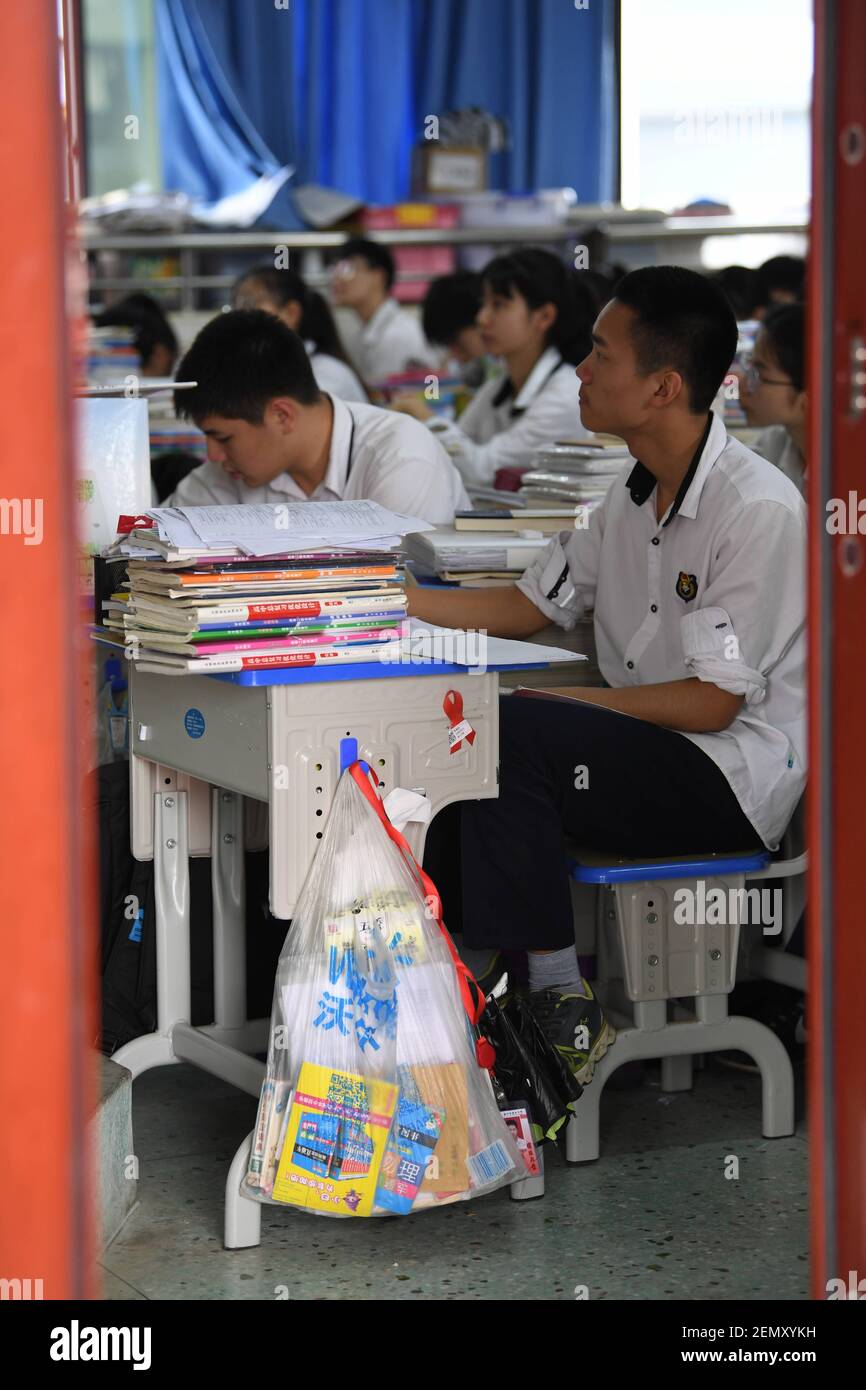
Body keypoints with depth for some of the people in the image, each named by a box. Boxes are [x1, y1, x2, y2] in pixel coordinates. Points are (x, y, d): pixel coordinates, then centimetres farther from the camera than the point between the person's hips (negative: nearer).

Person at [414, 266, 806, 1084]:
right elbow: (529, 607, 17)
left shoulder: (760, 510, -18)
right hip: (646, 759, 9)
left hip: (735, 781, -8)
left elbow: (710, 703, -19)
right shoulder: (634, 497, 10)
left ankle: (559, 1007, -18)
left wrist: (555, 703, -18)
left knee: (511, 733, -27)